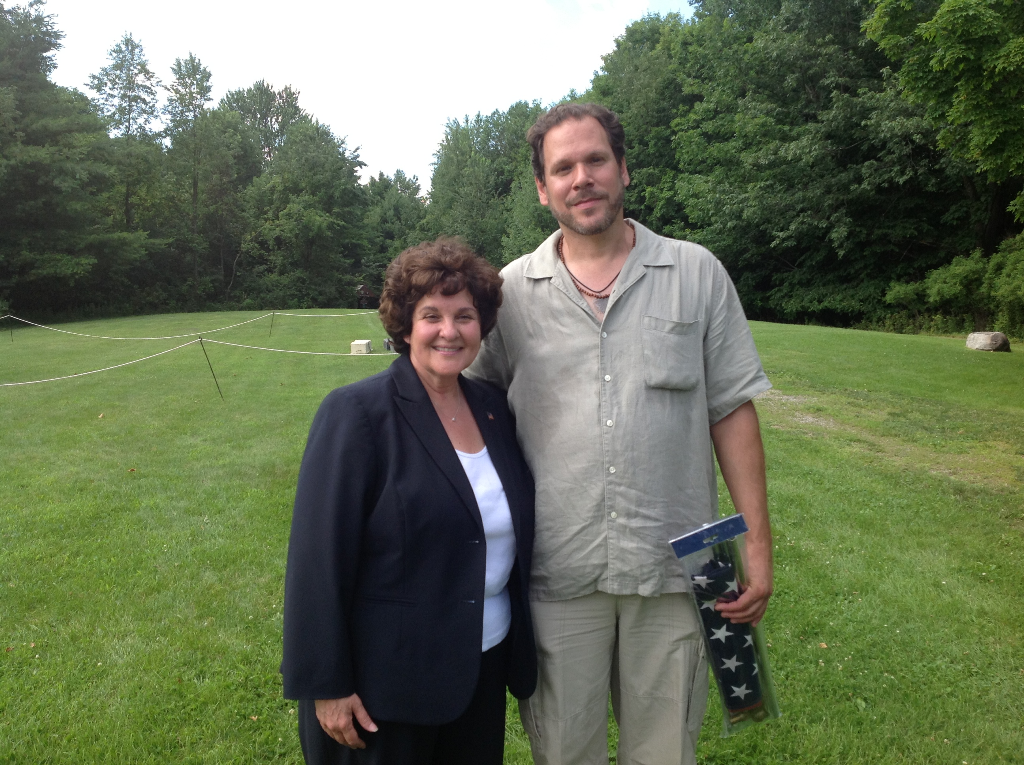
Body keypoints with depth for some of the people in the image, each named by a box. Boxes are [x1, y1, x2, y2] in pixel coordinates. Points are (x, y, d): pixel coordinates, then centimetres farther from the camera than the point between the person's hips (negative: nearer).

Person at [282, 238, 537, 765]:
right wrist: (327, 687, -15)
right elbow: (319, 559, -16)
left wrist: (520, 642, 10)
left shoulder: (493, 408, 2)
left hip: (486, 666, 6)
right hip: (386, 682, -5)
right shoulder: (356, 413, -16)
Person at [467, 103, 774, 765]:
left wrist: (758, 543, -2)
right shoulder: (512, 290, 2)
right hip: (557, 571, 1)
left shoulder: (697, 274, 1)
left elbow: (732, 410, 1)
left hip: (674, 566, 0)